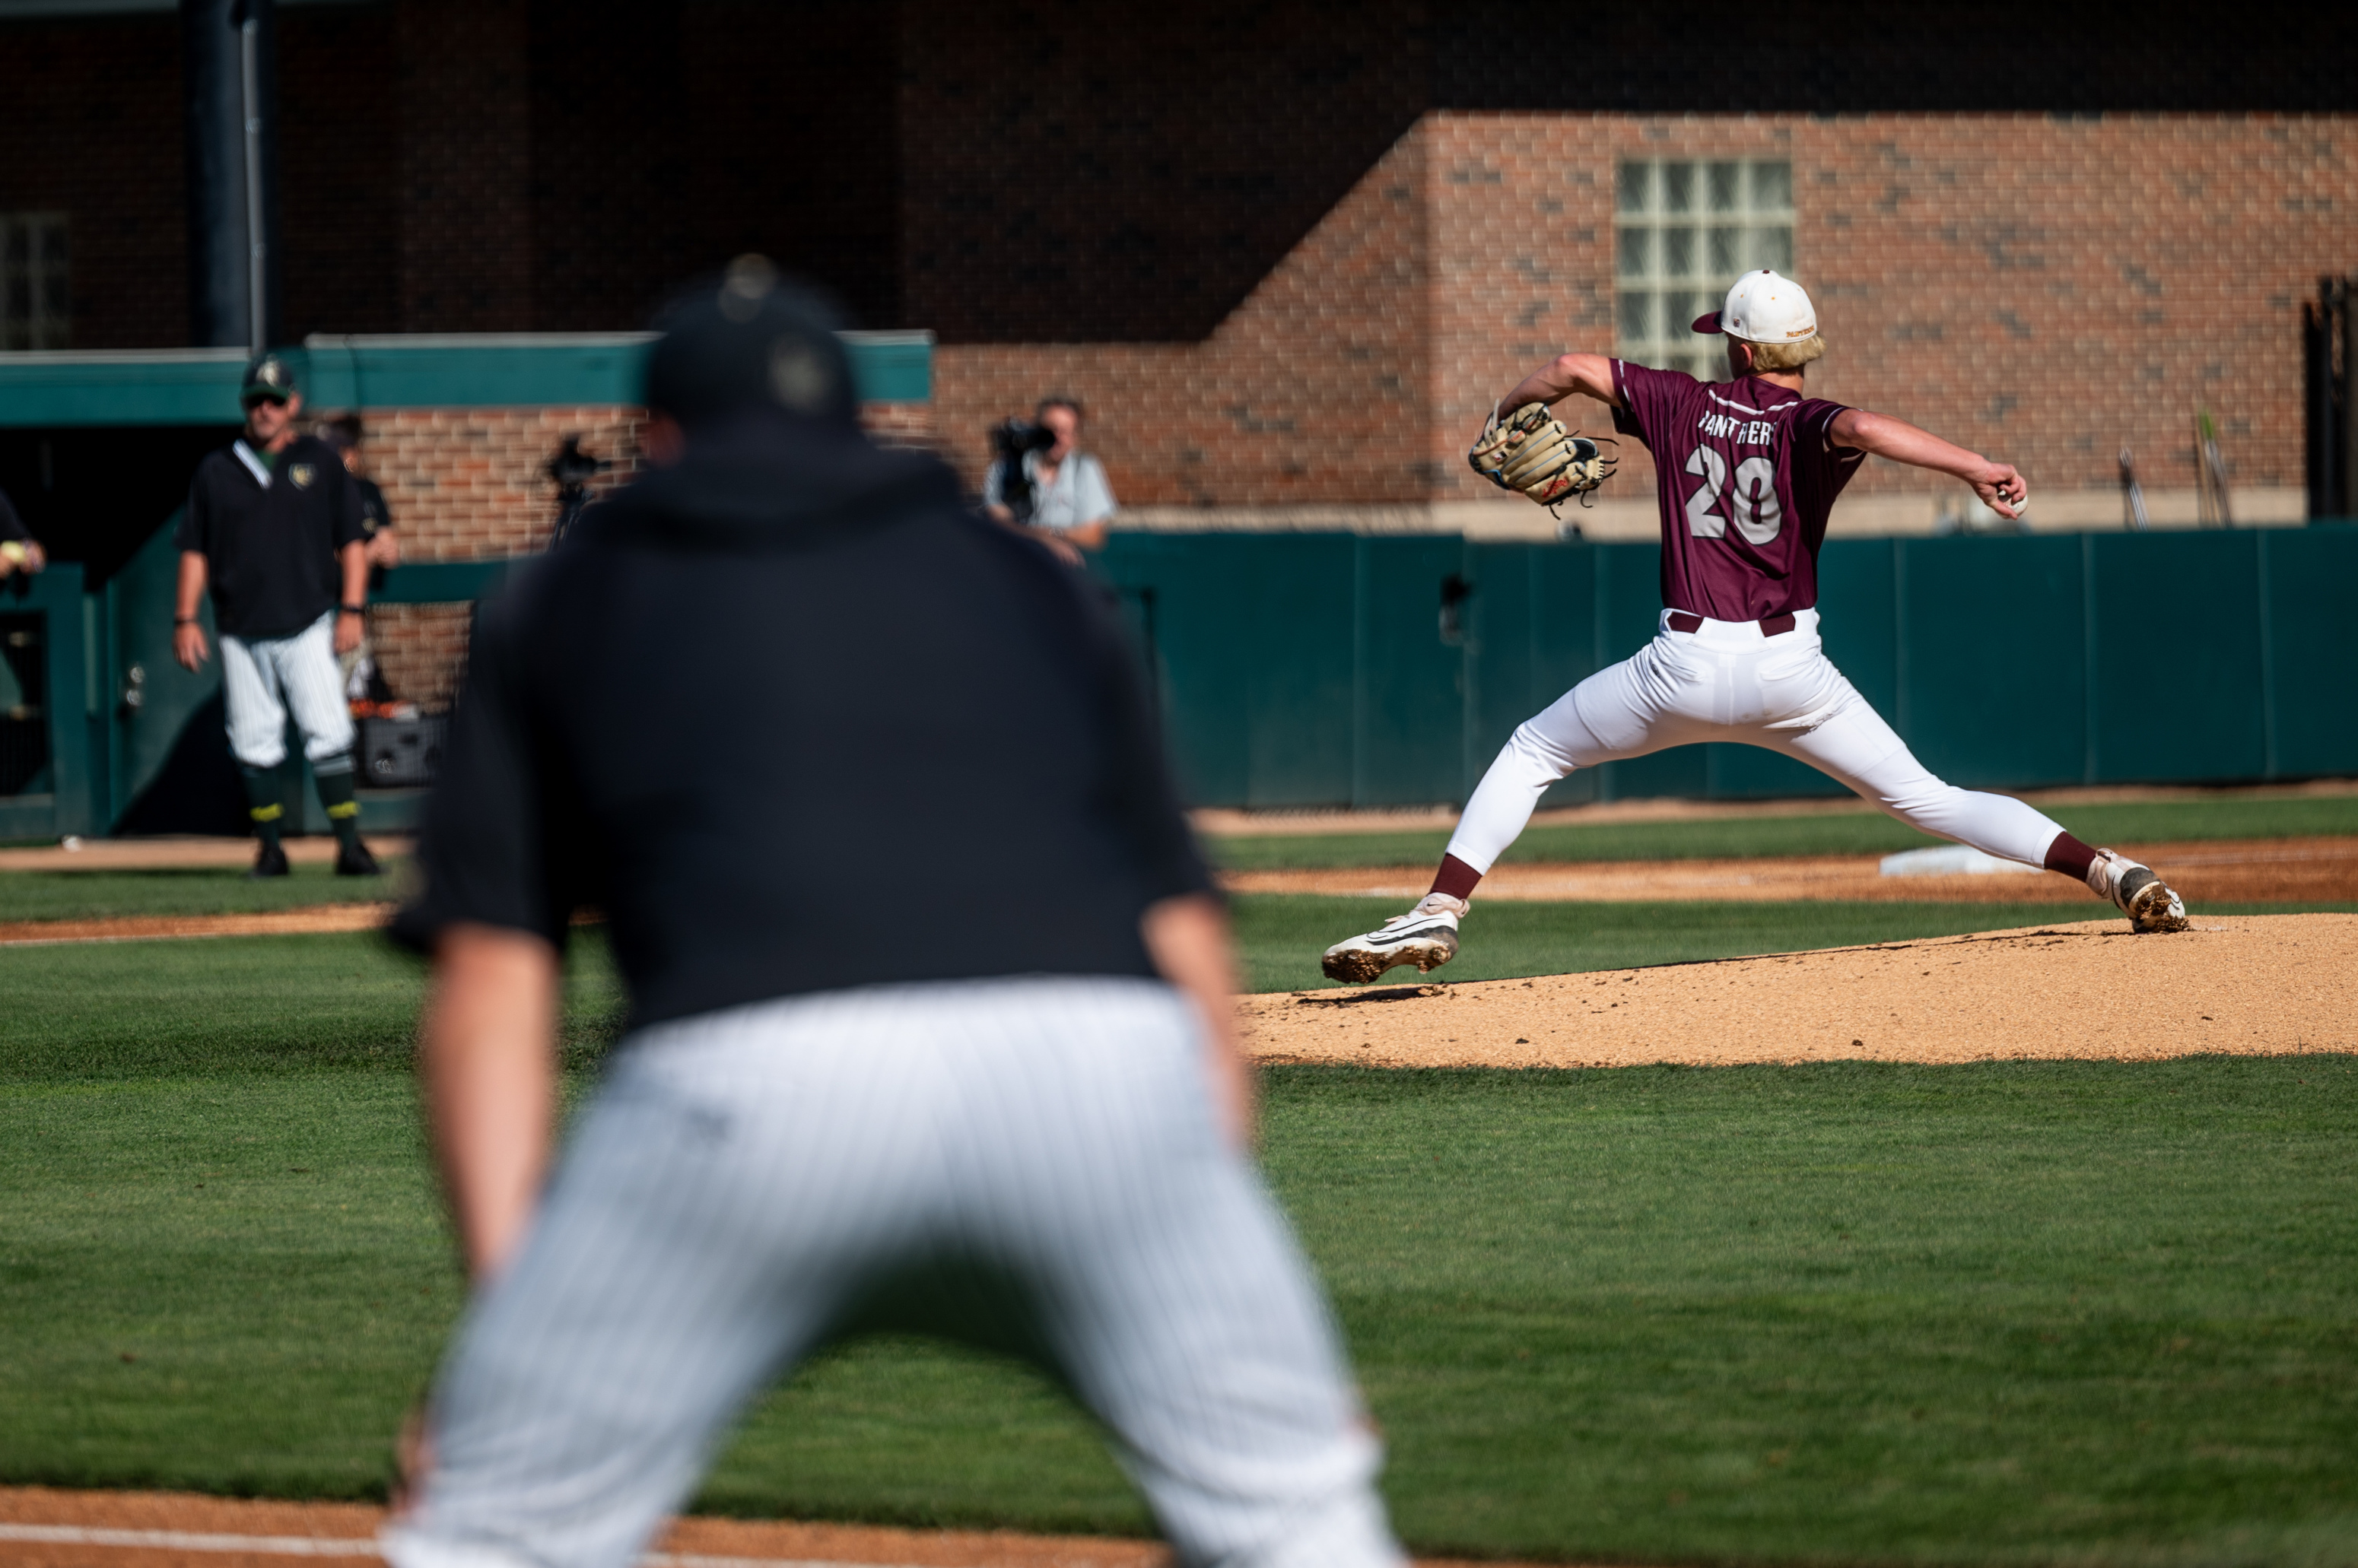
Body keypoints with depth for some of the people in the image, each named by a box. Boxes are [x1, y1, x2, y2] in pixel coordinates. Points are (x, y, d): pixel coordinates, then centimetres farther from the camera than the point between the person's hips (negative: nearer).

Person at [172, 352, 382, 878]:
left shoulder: (320, 461, 6)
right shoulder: (215, 471, 9)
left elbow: (352, 539, 6)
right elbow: (195, 551, 11)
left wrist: (351, 609, -3)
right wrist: (185, 619, 3)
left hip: (308, 625, -2)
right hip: (241, 633, 2)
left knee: (328, 735, -11)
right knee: (255, 743, 2)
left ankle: (349, 845, -8)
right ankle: (270, 849, 11)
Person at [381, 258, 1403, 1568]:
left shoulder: (566, 602, 28)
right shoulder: (1030, 578, 33)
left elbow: (493, 980, 16)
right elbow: (1183, 933, 24)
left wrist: (504, 1299, 10)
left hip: (754, 1069, -2)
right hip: (1101, 1053, 2)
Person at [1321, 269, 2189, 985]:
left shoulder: (1684, 404, 6)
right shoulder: (1807, 428, -2)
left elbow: (1574, 368, 5)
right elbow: (1861, 428, -25)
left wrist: (1506, 420, 24)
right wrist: (1973, 467, -33)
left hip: (1686, 667, 0)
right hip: (1788, 668, 0)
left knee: (1531, 753, 21)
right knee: (1922, 796, 7)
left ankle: (1437, 913, 7)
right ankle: (2111, 871, -8)